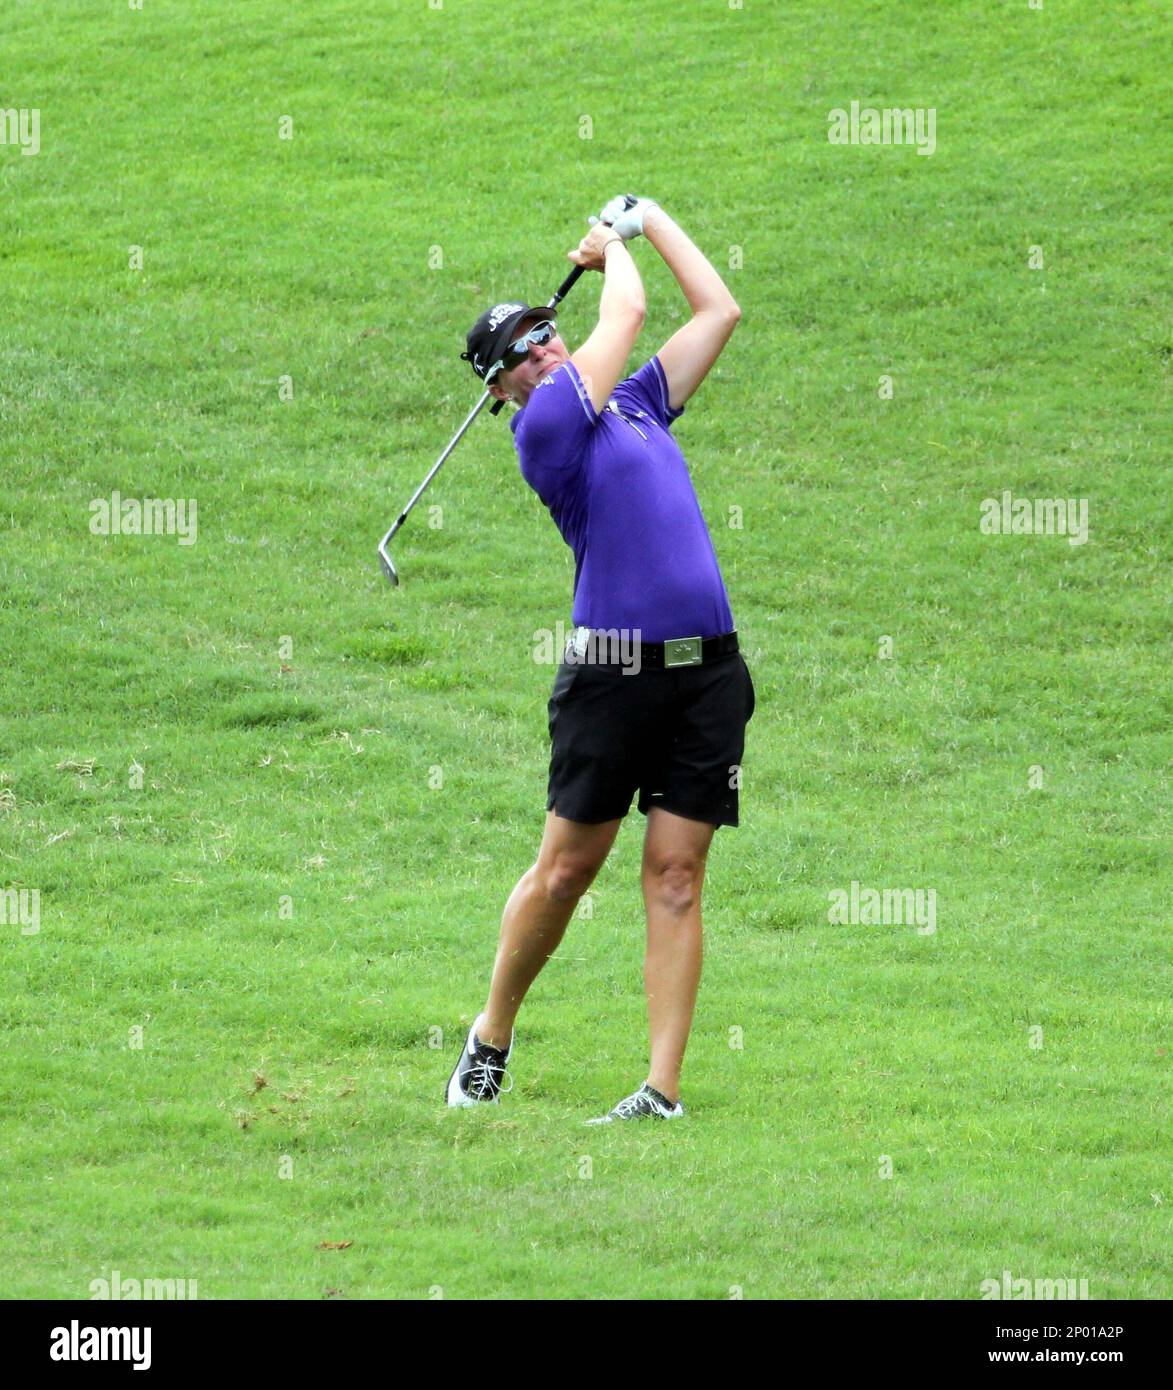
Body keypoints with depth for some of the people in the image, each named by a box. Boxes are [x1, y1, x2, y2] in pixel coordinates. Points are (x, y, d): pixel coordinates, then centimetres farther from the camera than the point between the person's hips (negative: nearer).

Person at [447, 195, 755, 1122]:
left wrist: (649, 221, 27)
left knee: (676, 874, -1)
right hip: (614, 671, -5)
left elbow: (719, 312, 26)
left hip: (707, 670, 5)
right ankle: (491, 1042, 19)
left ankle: (664, 1089, -3)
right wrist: (613, 245, 16)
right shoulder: (545, 426, -2)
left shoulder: (637, 407, 19)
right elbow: (627, 314, -2)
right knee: (568, 865, -1)